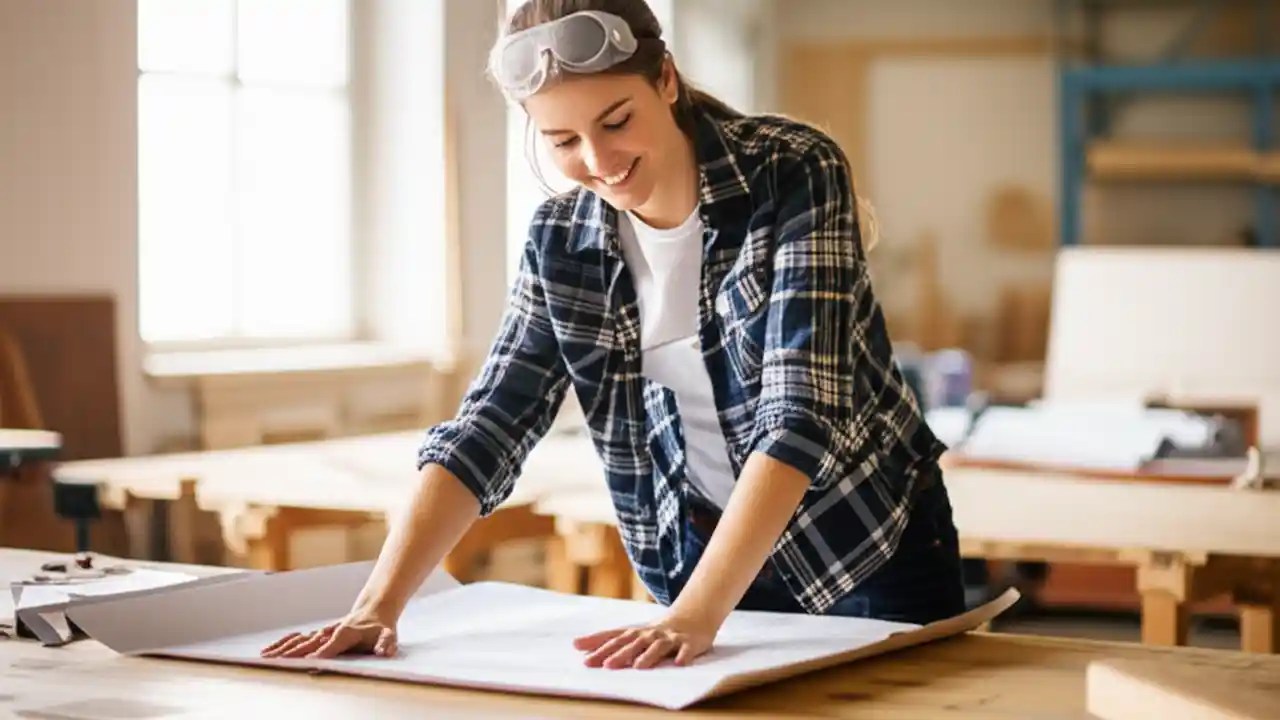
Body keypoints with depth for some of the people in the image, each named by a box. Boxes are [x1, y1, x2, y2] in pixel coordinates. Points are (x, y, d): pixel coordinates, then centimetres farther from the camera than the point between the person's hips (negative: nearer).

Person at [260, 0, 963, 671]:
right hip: (699, 561, 3)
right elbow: (488, 425, -8)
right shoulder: (560, 239, -7)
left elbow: (801, 409, -28)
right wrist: (377, 605, -21)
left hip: (868, 548, -3)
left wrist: (696, 614, -38)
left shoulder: (795, 174, -20)